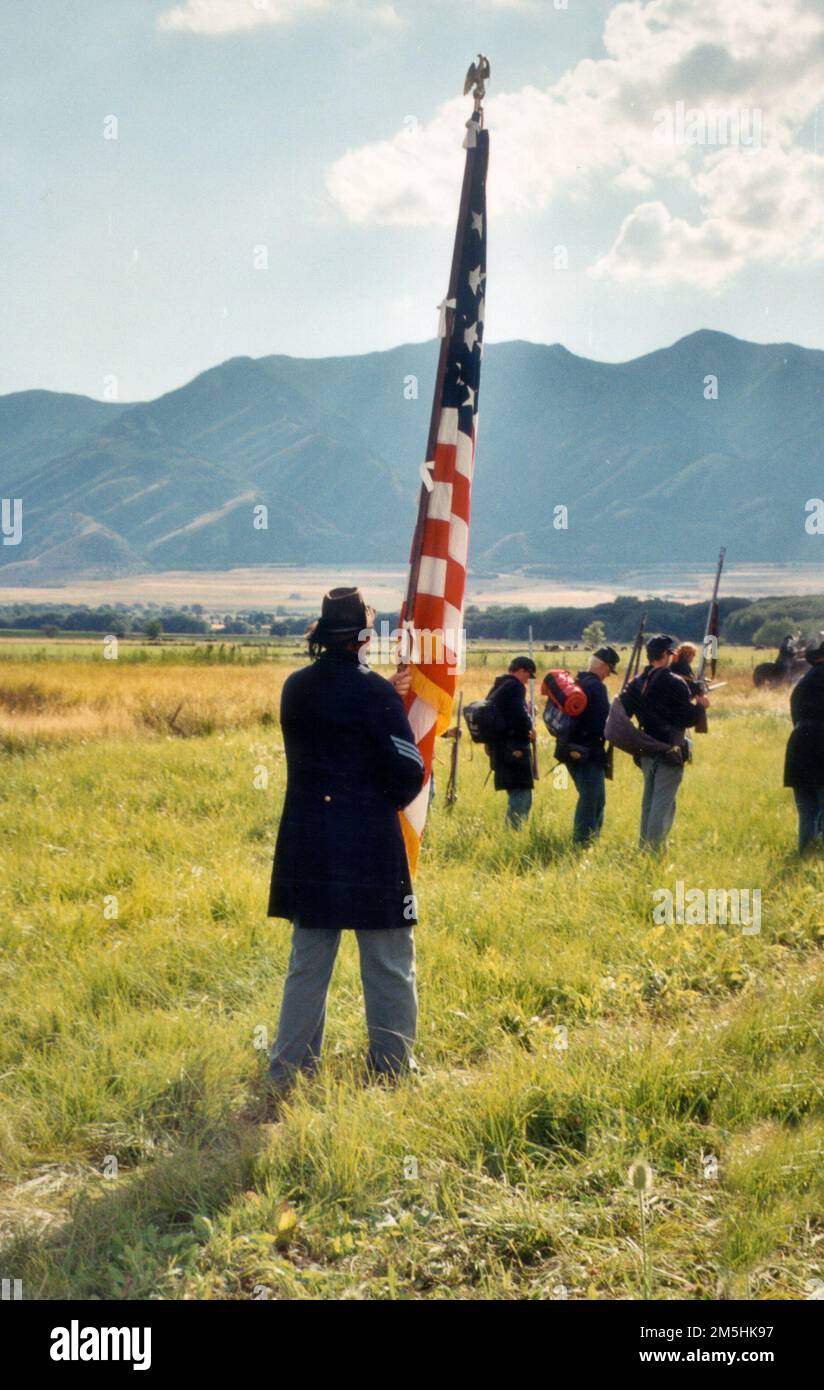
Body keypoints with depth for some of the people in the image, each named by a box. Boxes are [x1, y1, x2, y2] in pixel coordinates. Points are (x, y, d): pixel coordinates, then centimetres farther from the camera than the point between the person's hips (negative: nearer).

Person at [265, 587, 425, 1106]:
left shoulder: (296, 688, 5)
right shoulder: (374, 692, -13)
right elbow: (408, 772, -11)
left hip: (308, 845, 6)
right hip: (371, 848, -6)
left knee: (307, 967, 14)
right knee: (390, 969, 6)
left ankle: (289, 1076, 16)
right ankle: (392, 1073, 11)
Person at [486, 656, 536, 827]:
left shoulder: (497, 688, 18)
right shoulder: (515, 686, -10)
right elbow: (520, 715, -22)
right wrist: (529, 730, -3)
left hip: (498, 748, 10)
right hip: (515, 749, -10)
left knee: (516, 795, 16)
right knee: (521, 796, -9)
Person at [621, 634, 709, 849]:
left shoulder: (636, 684, 6)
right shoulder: (675, 684, -14)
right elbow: (688, 718, -13)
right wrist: (700, 705, 4)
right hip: (669, 751, -7)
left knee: (649, 799, 18)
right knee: (663, 802, -4)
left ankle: (644, 845, 23)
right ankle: (655, 846, -6)